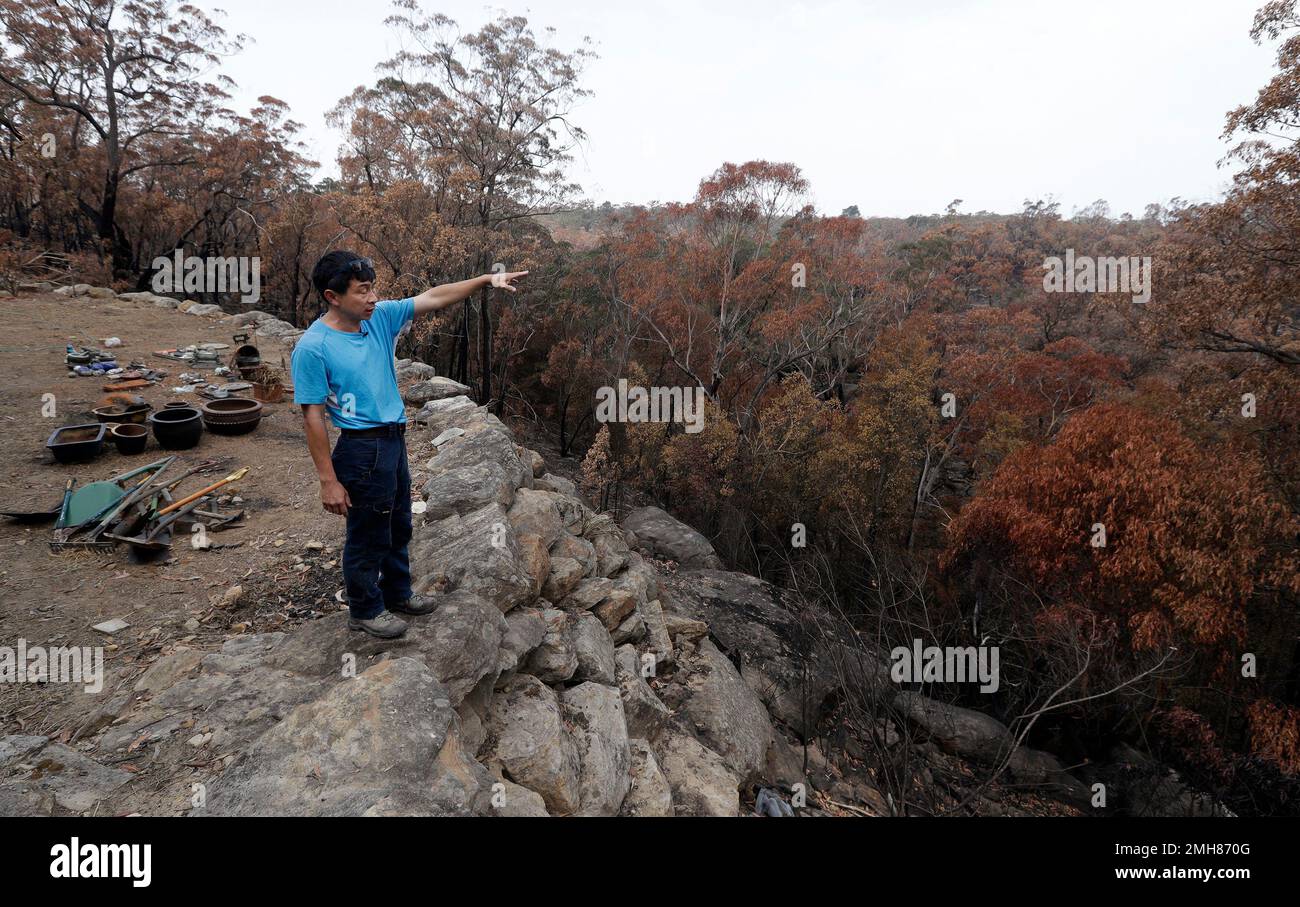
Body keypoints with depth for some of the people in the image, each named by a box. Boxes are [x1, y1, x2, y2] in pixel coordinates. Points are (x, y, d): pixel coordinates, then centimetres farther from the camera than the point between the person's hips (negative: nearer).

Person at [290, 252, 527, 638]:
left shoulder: (380, 317, 0)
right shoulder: (312, 348, -18)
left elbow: (433, 298, 0)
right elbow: (312, 417, -17)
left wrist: (486, 279, -9)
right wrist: (329, 481, -16)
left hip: (393, 441, 8)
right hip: (362, 450, -8)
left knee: (398, 528, 23)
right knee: (368, 536, 9)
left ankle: (397, 593, 43)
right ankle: (364, 610, 31)